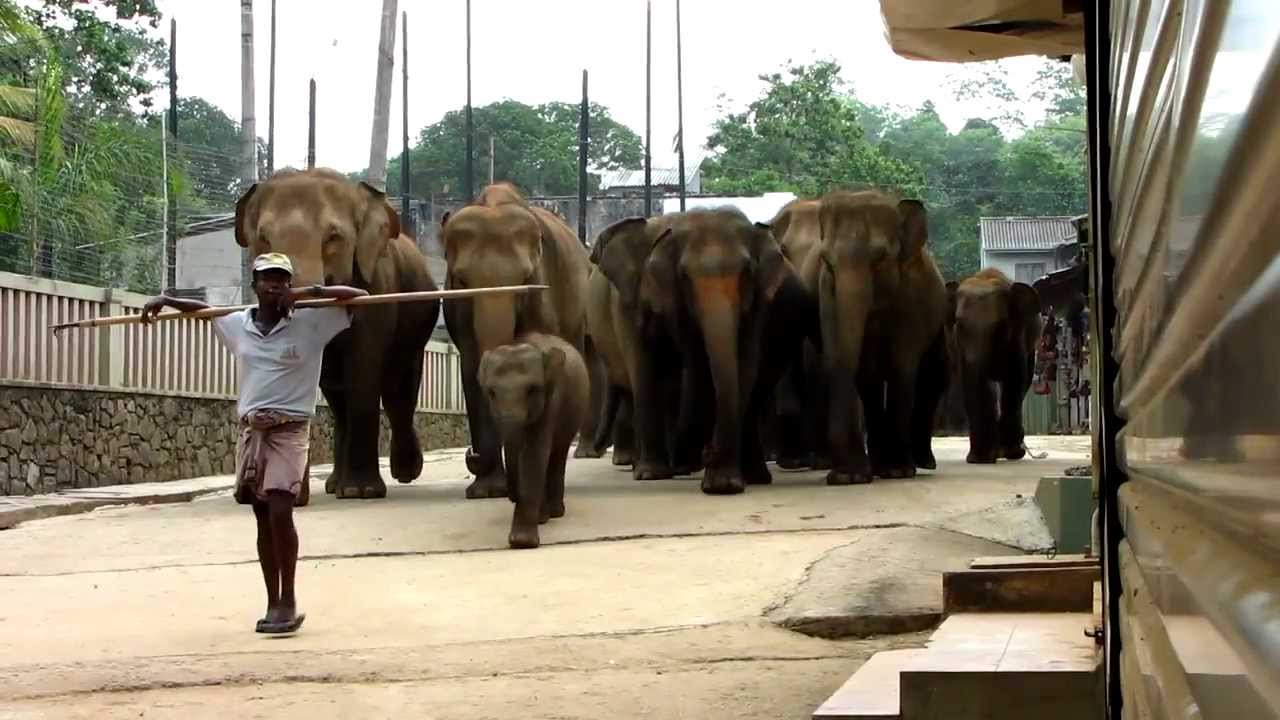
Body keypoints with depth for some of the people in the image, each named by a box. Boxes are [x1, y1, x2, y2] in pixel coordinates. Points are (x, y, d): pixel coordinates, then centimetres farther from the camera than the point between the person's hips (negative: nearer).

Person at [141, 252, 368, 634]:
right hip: (251, 429, 5)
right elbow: (204, 310, 29)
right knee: (263, 517, 7)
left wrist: (311, 292, -17)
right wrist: (166, 300, 19)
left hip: (290, 428, -5)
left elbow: (358, 296, -9)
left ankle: (288, 602, -11)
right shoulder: (238, 324, 9)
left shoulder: (310, 322, -4)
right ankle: (274, 604, 13)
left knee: (280, 510, -18)